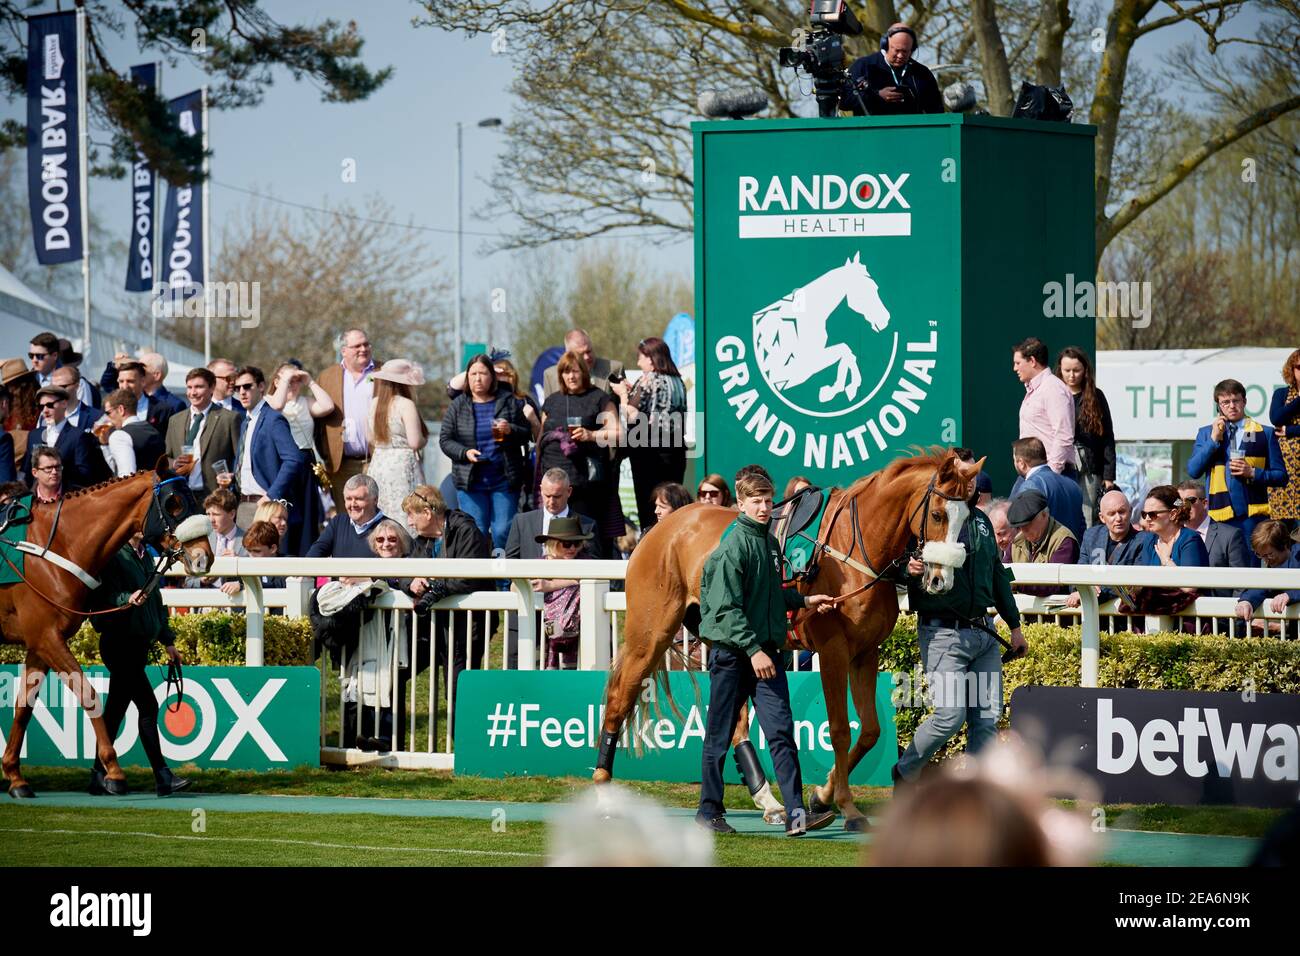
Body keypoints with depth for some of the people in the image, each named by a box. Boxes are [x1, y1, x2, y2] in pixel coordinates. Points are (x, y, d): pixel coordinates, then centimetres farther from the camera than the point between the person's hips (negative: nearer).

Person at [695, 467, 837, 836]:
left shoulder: (770, 542, 11)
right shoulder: (733, 546, -12)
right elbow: (727, 608, -18)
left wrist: (803, 601, 16)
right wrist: (753, 649, -22)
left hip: (767, 651, 6)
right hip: (732, 652, -6)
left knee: (781, 731, -4)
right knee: (720, 735, 4)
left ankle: (796, 813, -10)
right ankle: (709, 810, 15)